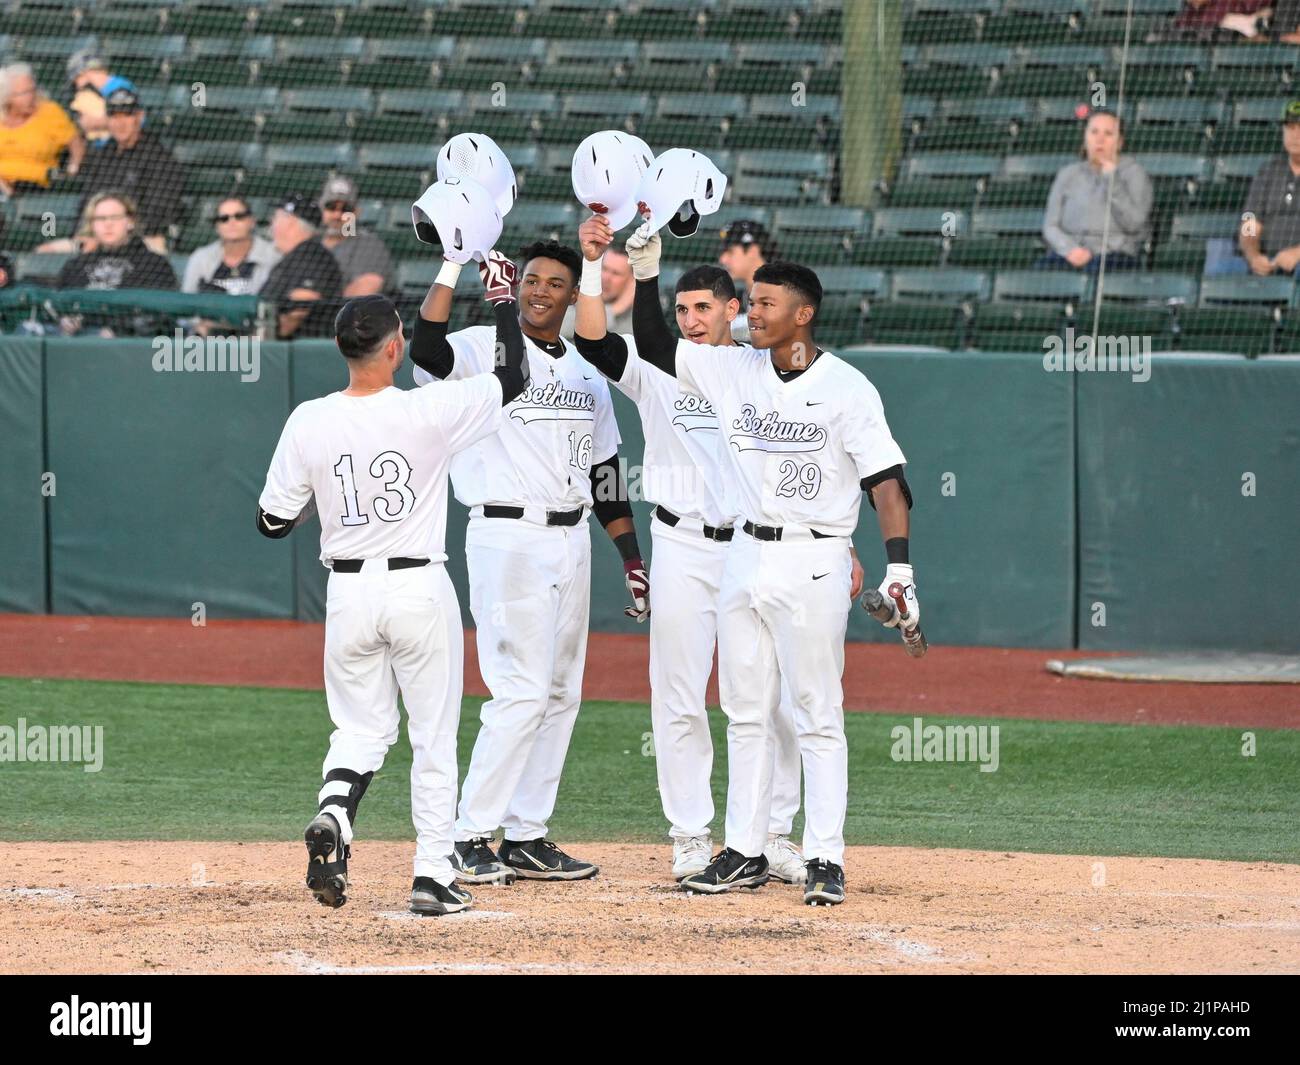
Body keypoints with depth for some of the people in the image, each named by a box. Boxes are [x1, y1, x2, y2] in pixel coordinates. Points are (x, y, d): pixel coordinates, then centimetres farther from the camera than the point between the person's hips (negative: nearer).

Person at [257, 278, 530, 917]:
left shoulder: (309, 423, -8)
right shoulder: (428, 413, -16)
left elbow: (273, 522, 0)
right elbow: (512, 379, -1)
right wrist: (502, 301, 12)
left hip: (349, 593, 2)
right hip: (420, 589, -2)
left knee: (361, 728, 16)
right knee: (434, 738, 9)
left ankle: (332, 816, -14)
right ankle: (433, 877, 9)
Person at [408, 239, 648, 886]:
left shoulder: (587, 373, 16)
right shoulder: (483, 350, -4)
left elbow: (604, 472, 20)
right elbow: (427, 350, -27)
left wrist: (632, 558, 16)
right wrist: (452, 265, -29)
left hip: (571, 541, 7)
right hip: (507, 536, -7)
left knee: (560, 693, 8)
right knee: (522, 691, -13)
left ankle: (525, 837, 14)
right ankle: (469, 838, -9)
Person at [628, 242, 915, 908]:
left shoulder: (848, 390, -8)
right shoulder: (731, 371, 6)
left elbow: (886, 480, -11)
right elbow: (653, 346, 9)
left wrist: (898, 567, -20)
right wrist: (645, 275, -5)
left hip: (813, 563, -6)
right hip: (745, 555, 6)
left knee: (817, 716, -3)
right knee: (745, 713, 9)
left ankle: (825, 859, 0)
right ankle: (744, 853, 16)